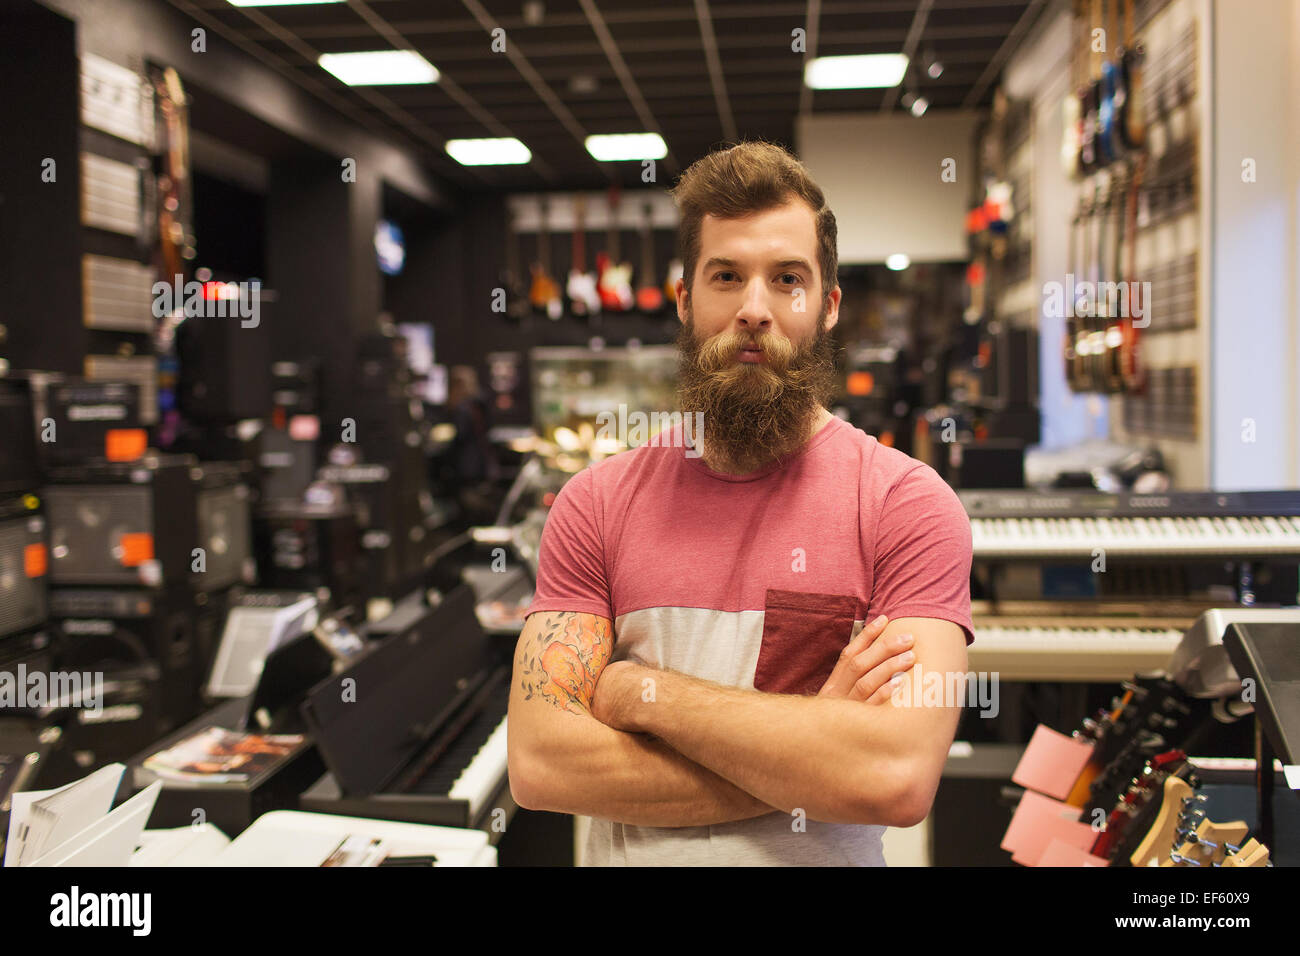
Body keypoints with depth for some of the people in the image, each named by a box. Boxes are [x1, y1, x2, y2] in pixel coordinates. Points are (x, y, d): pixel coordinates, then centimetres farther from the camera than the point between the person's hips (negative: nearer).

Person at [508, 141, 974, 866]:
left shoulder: (906, 501, -16)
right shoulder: (595, 504, -8)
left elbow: (900, 781, -27)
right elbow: (539, 763, -17)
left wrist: (647, 692, -21)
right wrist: (813, 747, -24)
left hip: (827, 858, -1)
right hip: (627, 857, 2)